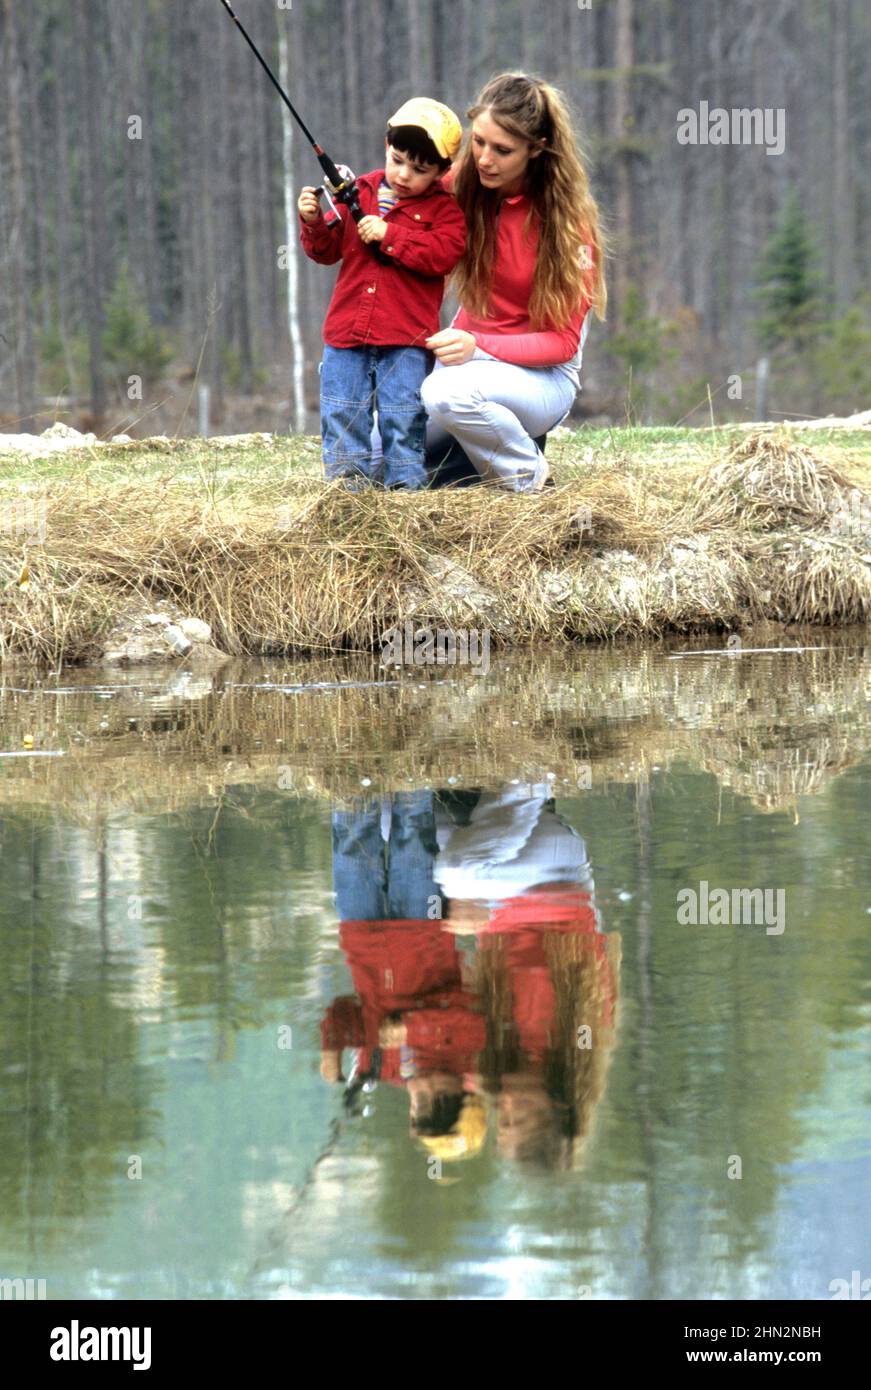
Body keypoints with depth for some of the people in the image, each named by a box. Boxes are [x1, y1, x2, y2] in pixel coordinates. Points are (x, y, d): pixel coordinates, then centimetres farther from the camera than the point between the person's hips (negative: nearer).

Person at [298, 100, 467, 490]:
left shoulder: (442, 208, 1)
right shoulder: (359, 194, 11)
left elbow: (443, 253, -16)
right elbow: (327, 250, 15)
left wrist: (388, 235, -19)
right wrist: (313, 223, -6)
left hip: (406, 336, -4)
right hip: (347, 327, 4)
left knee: (403, 413, -2)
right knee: (341, 412, 5)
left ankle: (405, 480, 7)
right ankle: (347, 477, 12)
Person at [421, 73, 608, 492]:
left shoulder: (566, 219, -16)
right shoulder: (461, 185, -5)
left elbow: (563, 341, -16)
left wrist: (479, 345, -31)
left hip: (543, 375, -5)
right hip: (469, 352, 6)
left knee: (447, 393, -36)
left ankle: (526, 472, -11)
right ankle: (479, 457, 13)